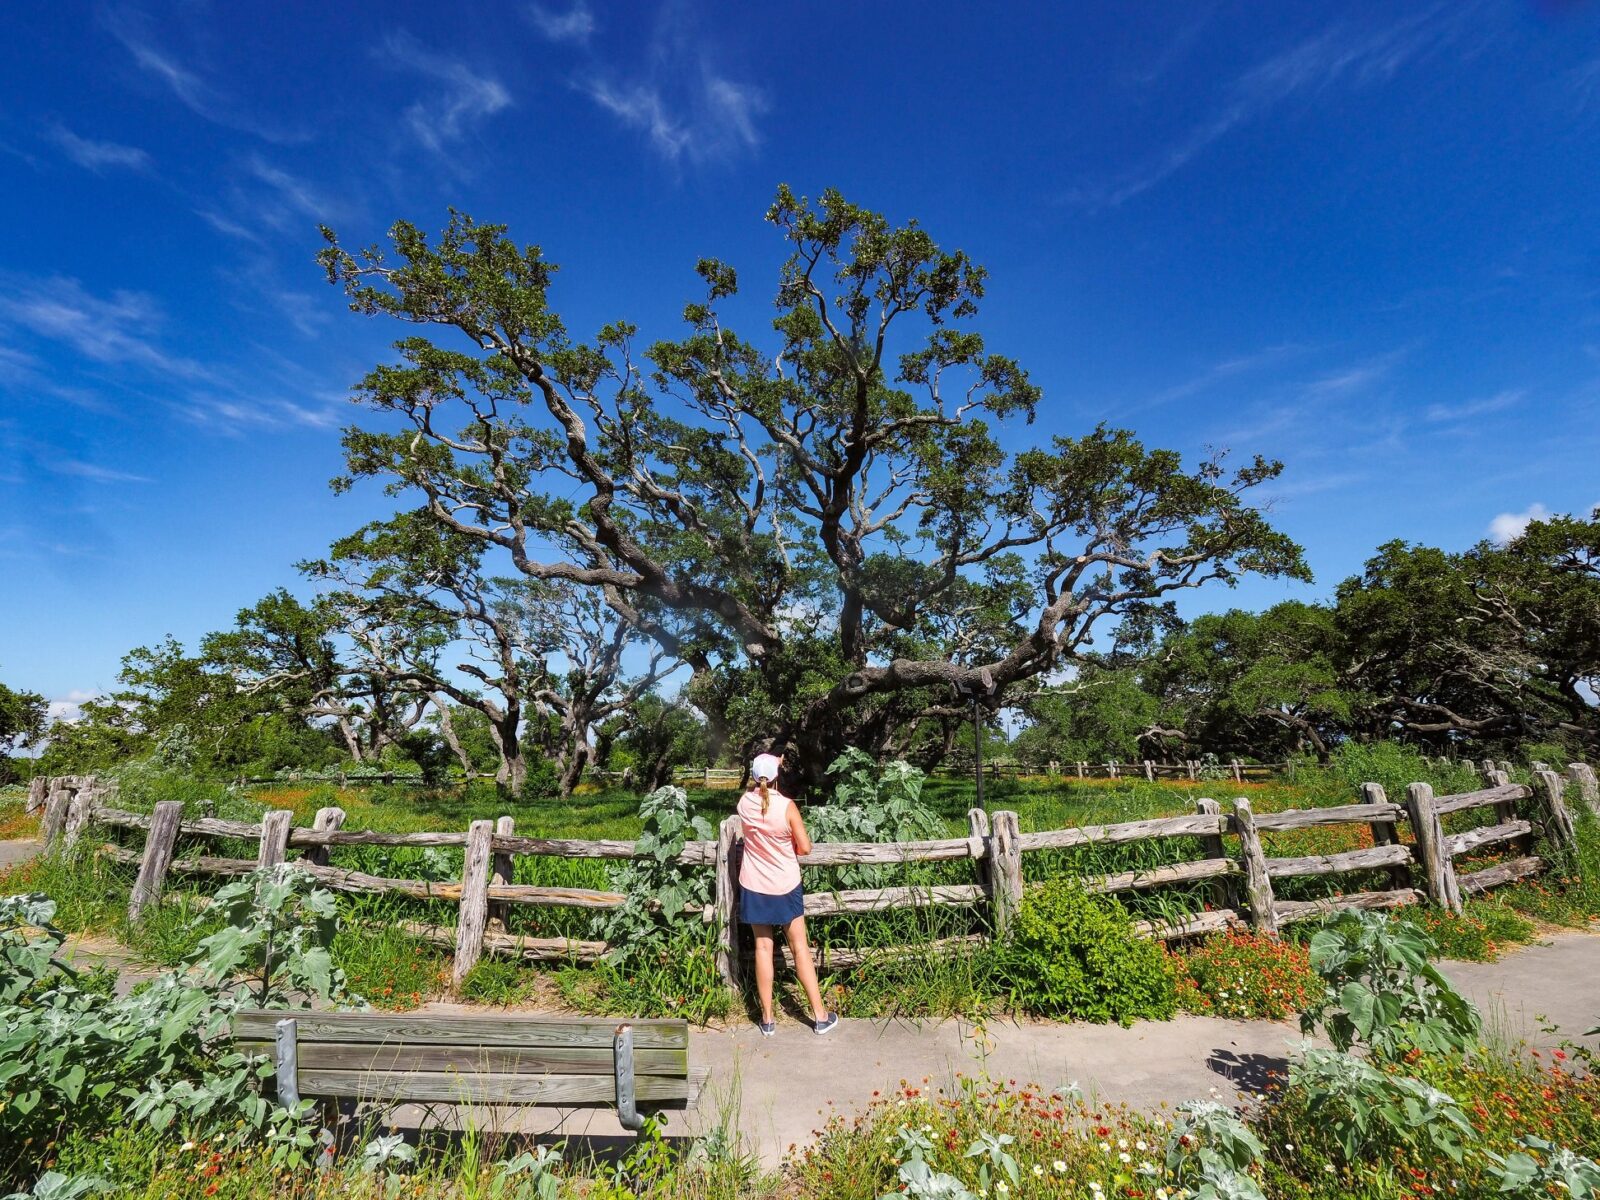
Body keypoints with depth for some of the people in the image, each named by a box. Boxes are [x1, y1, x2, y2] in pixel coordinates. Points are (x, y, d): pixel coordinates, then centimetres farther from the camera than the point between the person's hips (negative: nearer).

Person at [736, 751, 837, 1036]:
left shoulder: (745, 802, -10)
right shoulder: (786, 806, -20)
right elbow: (805, 848, -13)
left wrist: (767, 767, 24)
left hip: (754, 887, 2)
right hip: (785, 886, -2)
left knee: (763, 948, 13)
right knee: (799, 948, 10)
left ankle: (767, 1019, 21)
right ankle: (820, 1016, 20)